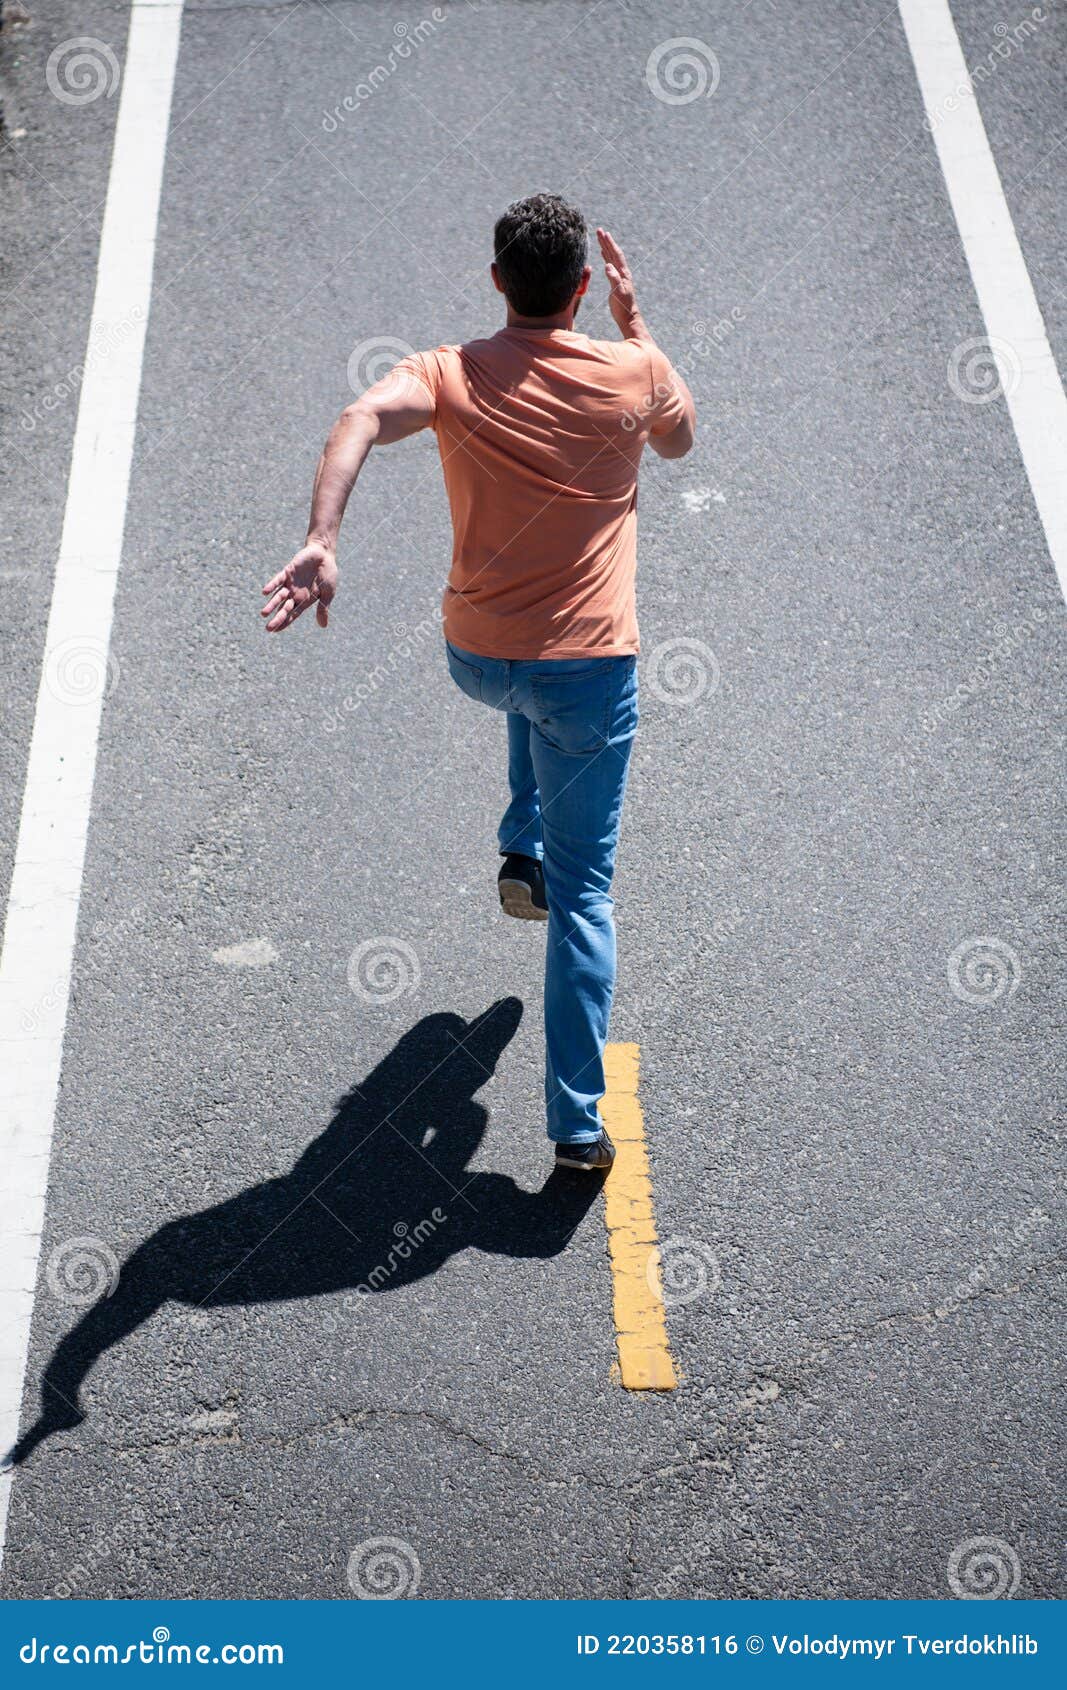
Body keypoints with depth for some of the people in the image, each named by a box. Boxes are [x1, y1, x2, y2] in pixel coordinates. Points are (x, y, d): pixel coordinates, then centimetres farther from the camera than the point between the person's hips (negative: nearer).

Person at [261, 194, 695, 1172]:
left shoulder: (450, 376, -3)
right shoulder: (630, 372, -3)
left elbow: (363, 418, -25)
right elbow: (678, 440, 20)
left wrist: (322, 541, -36)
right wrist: (636, 323, 23)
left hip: (476, 658, 2)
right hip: (591, 668, -2)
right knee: (583, 894, 7)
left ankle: (522, 851, 31)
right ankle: (578, 1121, 7)